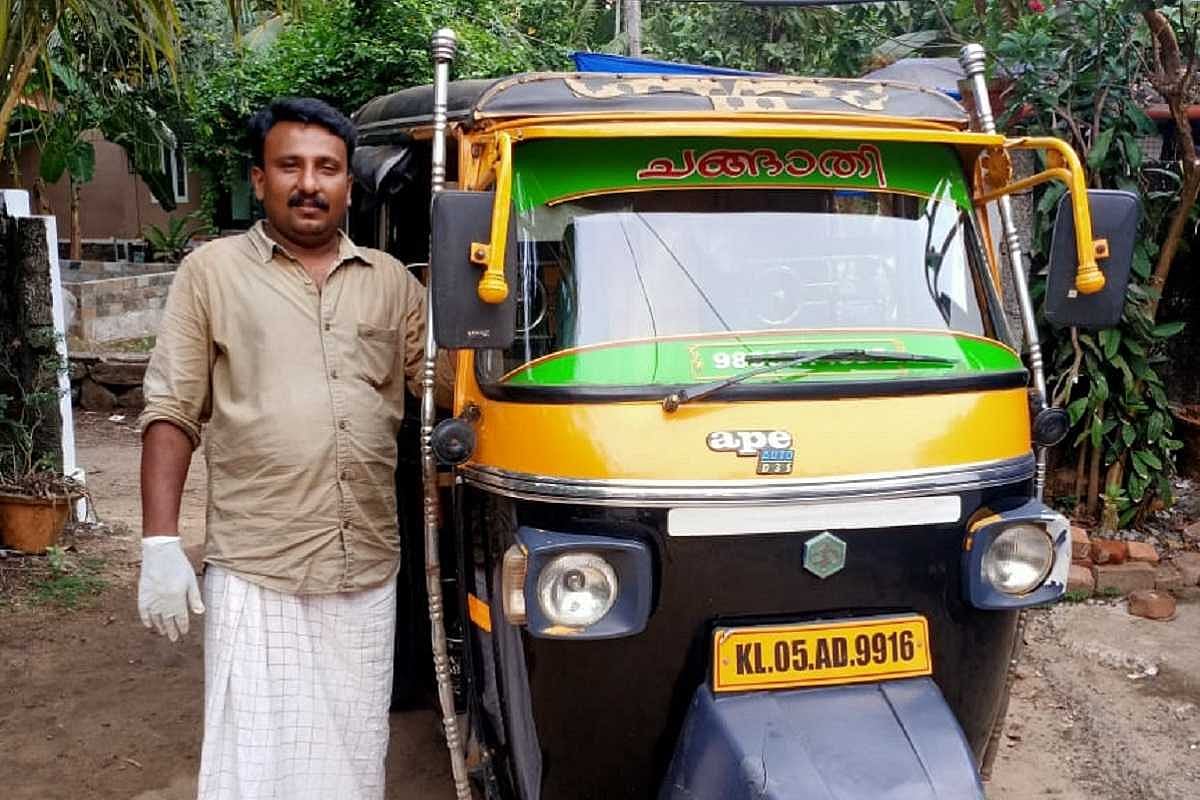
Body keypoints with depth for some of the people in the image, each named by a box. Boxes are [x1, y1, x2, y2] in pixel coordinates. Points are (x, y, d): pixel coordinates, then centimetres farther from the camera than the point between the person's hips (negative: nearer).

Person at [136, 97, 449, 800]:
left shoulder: (391, 280, 11)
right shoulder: (212, 271, 3)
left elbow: (450, 384, 15)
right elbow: (172, 414, 1)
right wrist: (160, 542, -6)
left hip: (369, 573, 3)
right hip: (254, 574, -3)